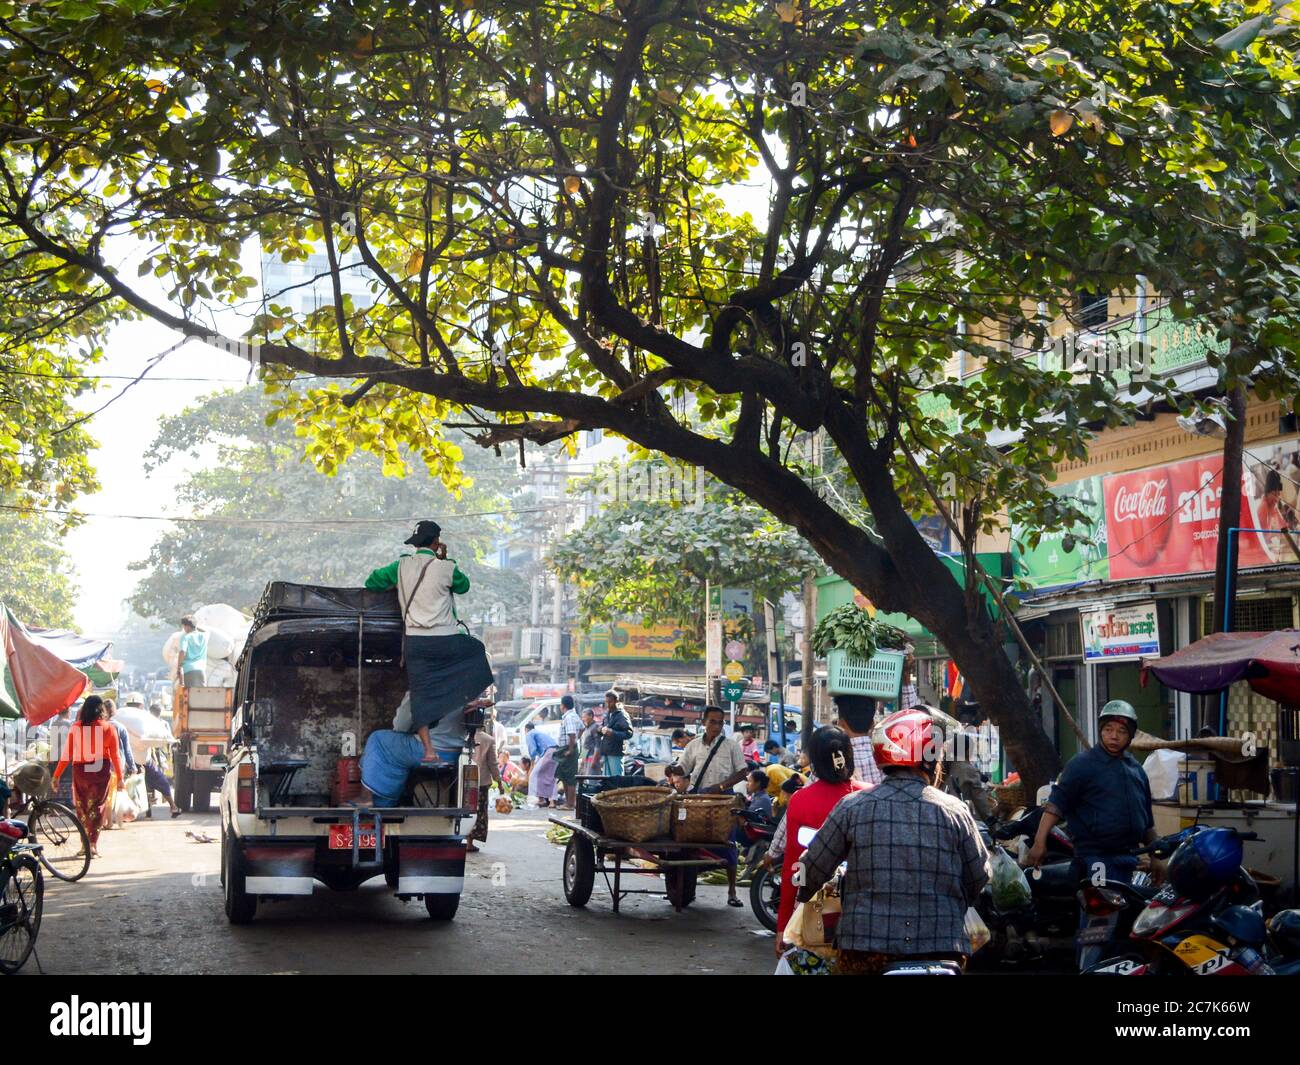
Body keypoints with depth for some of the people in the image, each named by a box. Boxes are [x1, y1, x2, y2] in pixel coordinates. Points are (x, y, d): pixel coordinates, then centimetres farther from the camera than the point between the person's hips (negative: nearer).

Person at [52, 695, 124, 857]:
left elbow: (66, 755, -3)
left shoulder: (75, 728, -4)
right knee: (97, 807, 5)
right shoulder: (108, 728, -5)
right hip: (102, 771, -1)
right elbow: (115, 755, -2)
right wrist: (119, 777, 5)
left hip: (80, 771, 1)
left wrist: (56, 775, 4)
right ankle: (93, 845, -5)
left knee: (82, 807, 15)